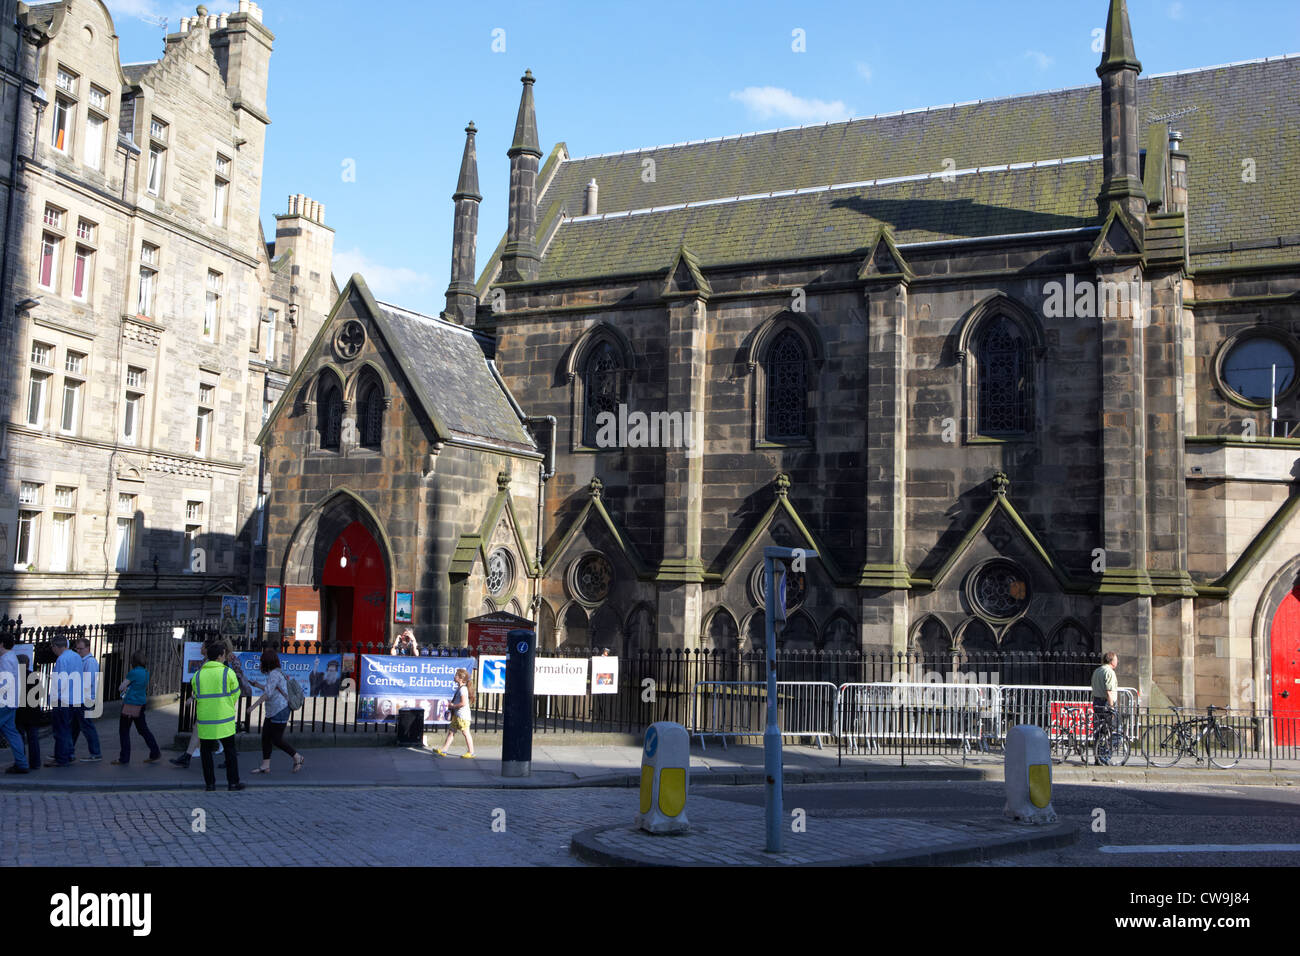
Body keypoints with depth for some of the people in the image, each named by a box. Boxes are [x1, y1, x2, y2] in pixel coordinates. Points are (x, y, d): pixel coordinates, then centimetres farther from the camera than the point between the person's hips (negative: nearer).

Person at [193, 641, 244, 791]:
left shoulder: (198, 675, 3)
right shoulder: (228, 672, -6)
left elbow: (196, 697, 9)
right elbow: (236, 695, 2)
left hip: (205, 720, 2)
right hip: (224, 721, -2)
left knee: (206, 752, 11)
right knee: (230, 751, 10)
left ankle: (210, 783, 10)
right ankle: (233, 782, 10)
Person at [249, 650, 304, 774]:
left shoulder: (274, 674, -18)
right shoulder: (278, 673, 13)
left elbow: (267, 693, -25)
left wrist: (253, 706, -22)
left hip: (279, 712, -10)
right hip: (272, 713, 10)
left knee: (277, 740, -4)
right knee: (265, 737, 8)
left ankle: (297, 757, 11)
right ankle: (265, 766, 11)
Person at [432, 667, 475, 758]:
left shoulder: (463, 689, -19)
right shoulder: (459, 688, 12)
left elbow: (463, 703, -26)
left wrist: (453, 706, -15)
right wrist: (452, 704, 9)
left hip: (463, 716, -10)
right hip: (457, 715, 10)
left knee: (465, 733, -2)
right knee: (451, 731, 12)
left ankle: (471, 752, 5)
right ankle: (443, 750, 16)